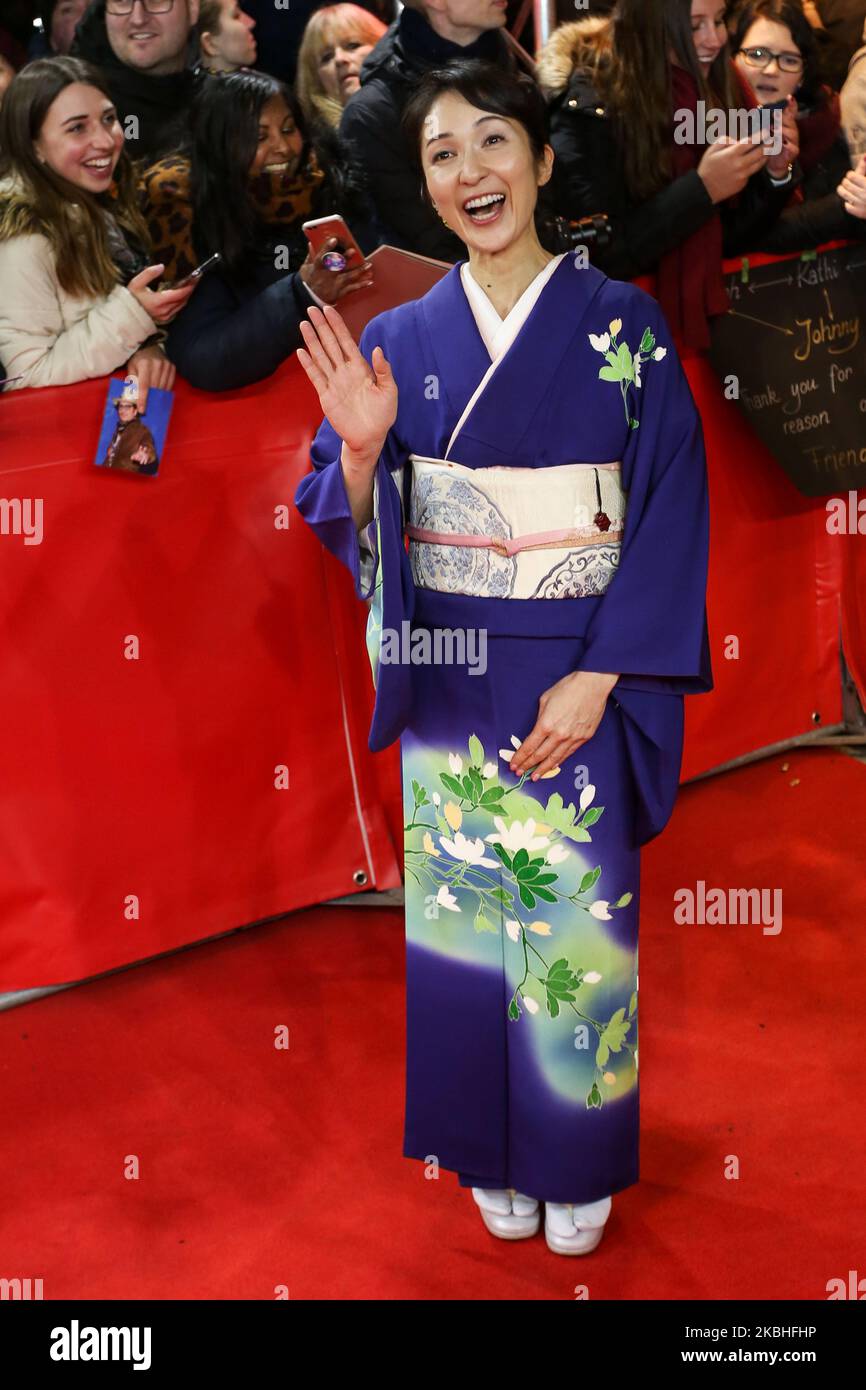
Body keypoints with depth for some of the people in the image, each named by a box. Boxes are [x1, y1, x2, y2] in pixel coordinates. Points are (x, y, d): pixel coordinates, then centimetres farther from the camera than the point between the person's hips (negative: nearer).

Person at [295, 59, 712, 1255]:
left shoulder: (624, 327, -5)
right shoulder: (398, 341, 2)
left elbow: (672, 514, -7)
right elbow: (355, 531, 4)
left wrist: (597, 678, -14)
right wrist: (358, 447, -18)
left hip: (581, 685, -2)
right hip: (447, 680, 2)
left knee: (578, 915, 6)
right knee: (460, 912, 10)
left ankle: (581, 1164, 28)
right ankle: (494, 1154, 30)